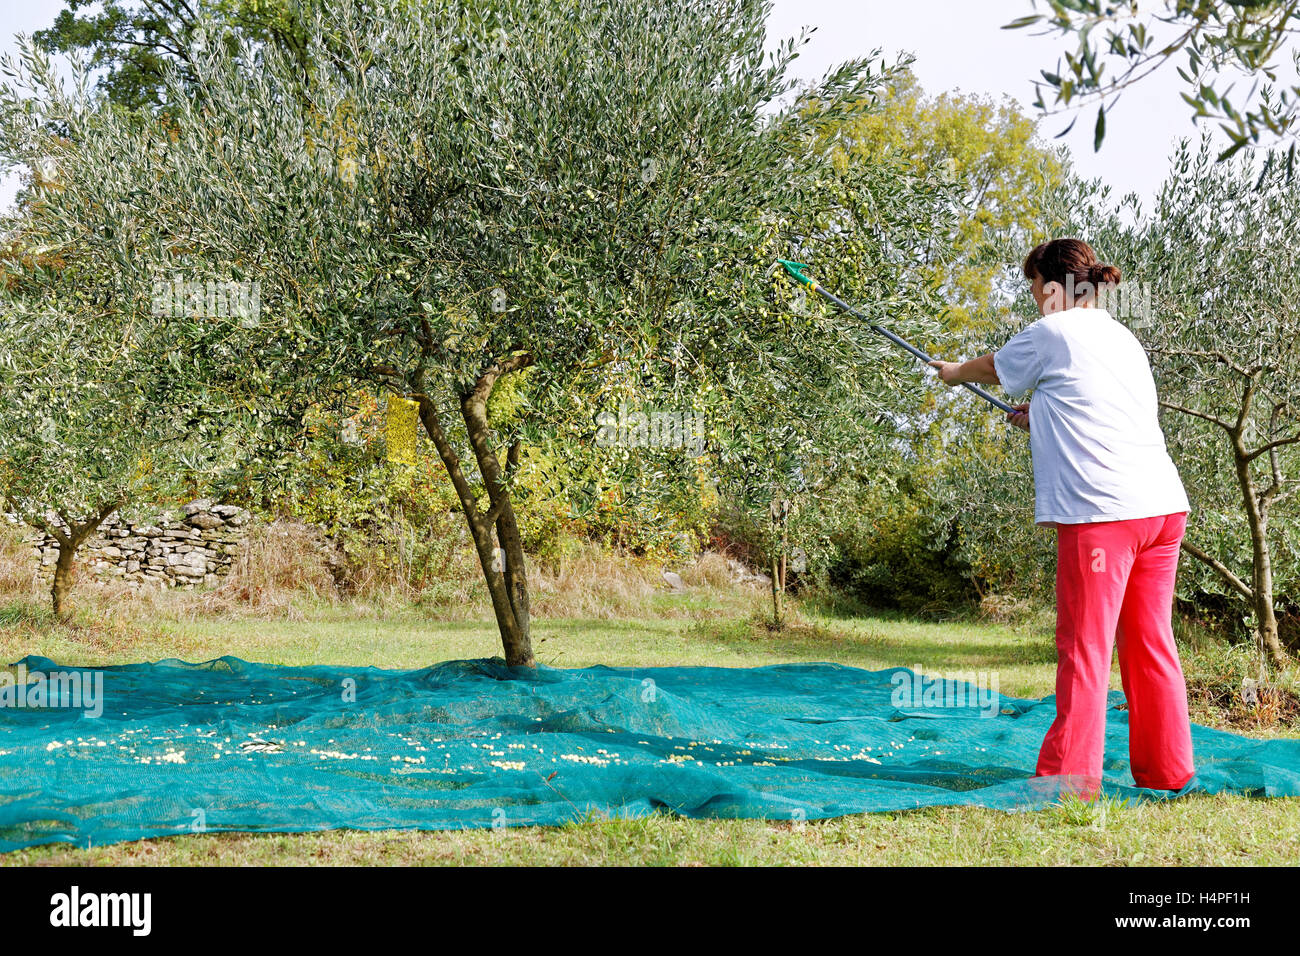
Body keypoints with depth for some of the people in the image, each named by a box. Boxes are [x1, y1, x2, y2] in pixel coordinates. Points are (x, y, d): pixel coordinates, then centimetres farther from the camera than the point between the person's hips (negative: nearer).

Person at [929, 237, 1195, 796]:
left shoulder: (1053, 334, 0)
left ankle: (1070, 779, 1)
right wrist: (1042, 421, 36)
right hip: (1163, 504, 8)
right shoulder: (1121, 337, 21)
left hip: (1102, 510, -8)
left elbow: (992, 368, 17)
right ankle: (1168, 772, 17)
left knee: (1084, 648, -4)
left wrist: (953, 371, 36)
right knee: (1150, 644, 12)